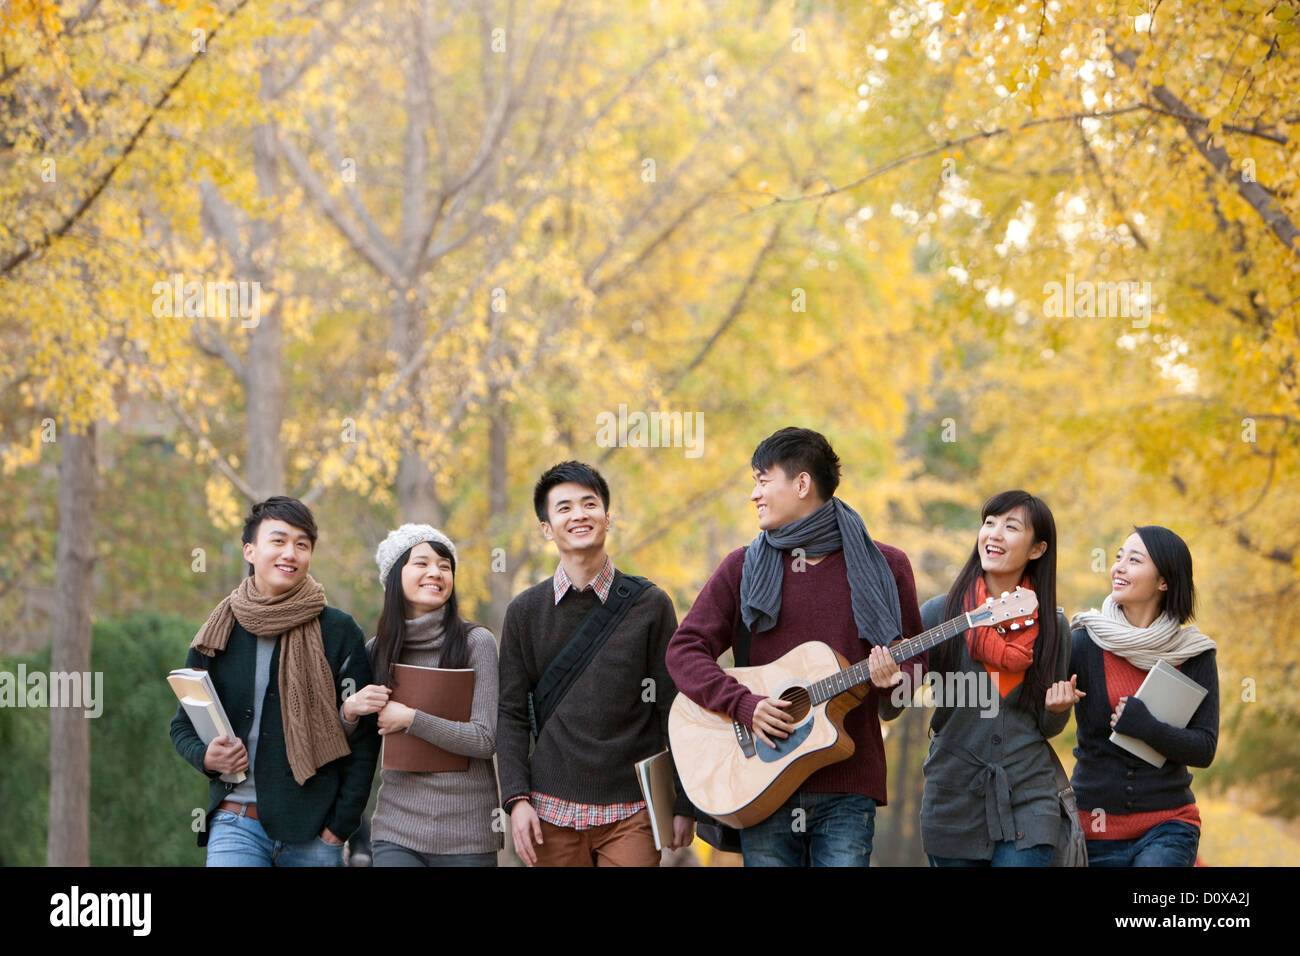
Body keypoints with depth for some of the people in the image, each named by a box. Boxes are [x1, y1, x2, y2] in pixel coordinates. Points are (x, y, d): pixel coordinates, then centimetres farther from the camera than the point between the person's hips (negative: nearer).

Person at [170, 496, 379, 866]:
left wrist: (341, 824, -5)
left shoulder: (338, 632, 2)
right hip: (236, 825, 1)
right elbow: (182, 726, 17)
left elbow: (363, 737, 2)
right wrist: (206, 756, -5)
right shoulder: (218, 635, 8)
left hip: (313, 833, 0)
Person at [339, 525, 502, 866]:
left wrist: (410, 719, -13)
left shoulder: (476, 642, -3)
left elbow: (486, 740, -10)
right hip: (396, 829, 2)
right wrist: (350, 710, -4)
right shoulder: (377, 650, 8)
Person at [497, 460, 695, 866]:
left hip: (632, 813, -1)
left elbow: (674, 710, 4)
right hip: (553, 811, 1)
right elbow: (511, 714, 8)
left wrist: (684, 805, 1)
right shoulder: (526, 611, 7)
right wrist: (516, 798, -4)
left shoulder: (650, 605, 3)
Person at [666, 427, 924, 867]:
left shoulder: (886, 567, 6)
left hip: (847, 788, -1)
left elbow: (913, 658, 12)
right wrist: (744, 704, -12)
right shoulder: (744, 567, 7)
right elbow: (685, 650, 3)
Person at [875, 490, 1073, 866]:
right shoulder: (941, 612, -2)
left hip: (1028, 805, 0)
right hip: (953, 803, 0)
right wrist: (885, 680, -20)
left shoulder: (1052, 626, 3)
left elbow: (1049, 728, 11)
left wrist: (1057, 710, -10)